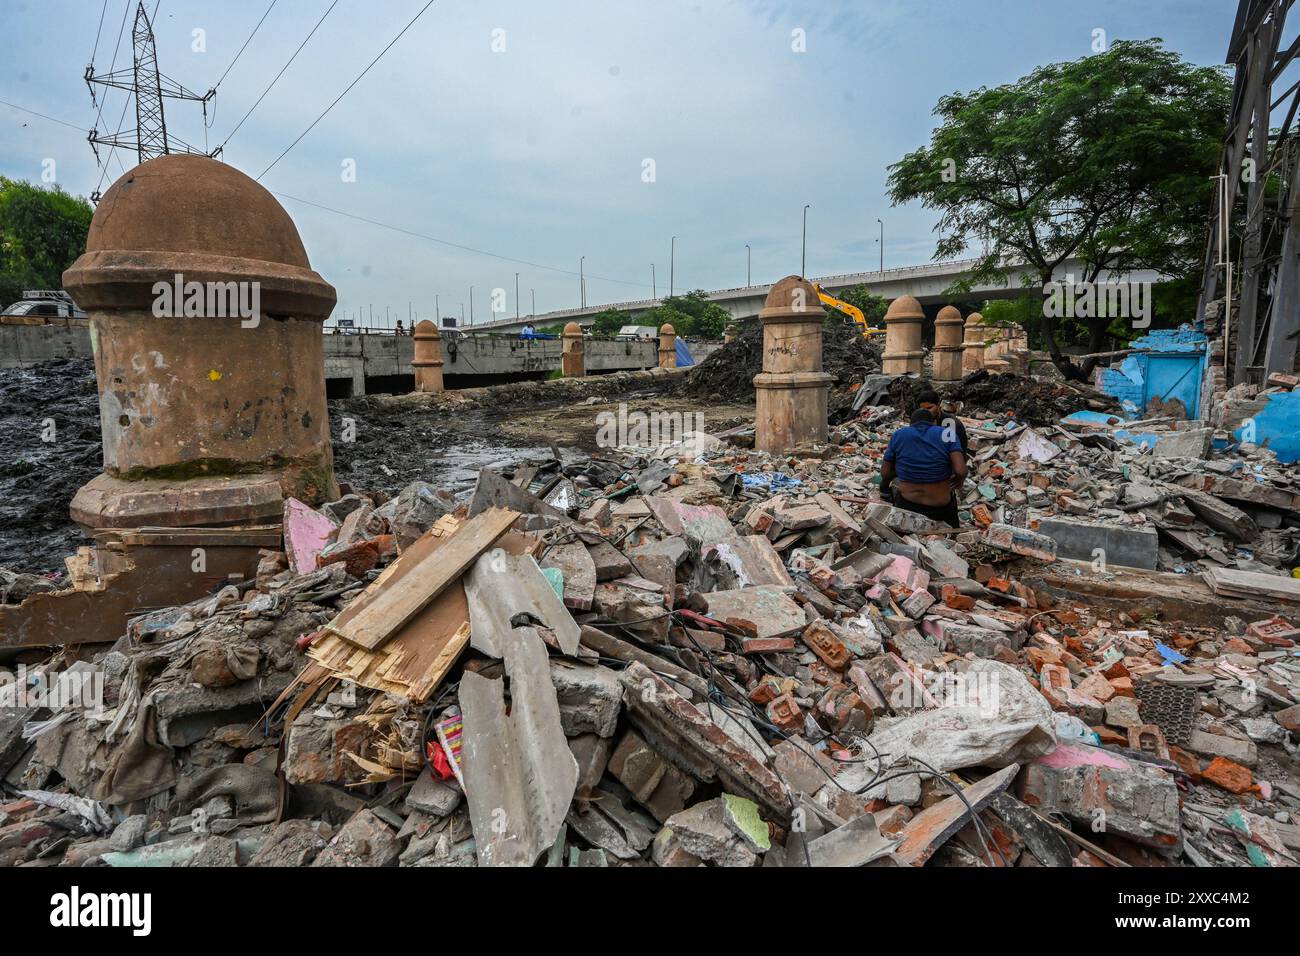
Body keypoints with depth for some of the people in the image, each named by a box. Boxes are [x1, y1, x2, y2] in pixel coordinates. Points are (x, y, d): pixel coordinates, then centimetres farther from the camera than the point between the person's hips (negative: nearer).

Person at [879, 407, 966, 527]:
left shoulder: (898, 435, -2)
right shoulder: (947, 434, -5)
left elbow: (885, 474, 0)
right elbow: (961, 472, -15)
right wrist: (959, 481, 7)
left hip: (905, 507, 2)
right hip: (939, 511, -2)